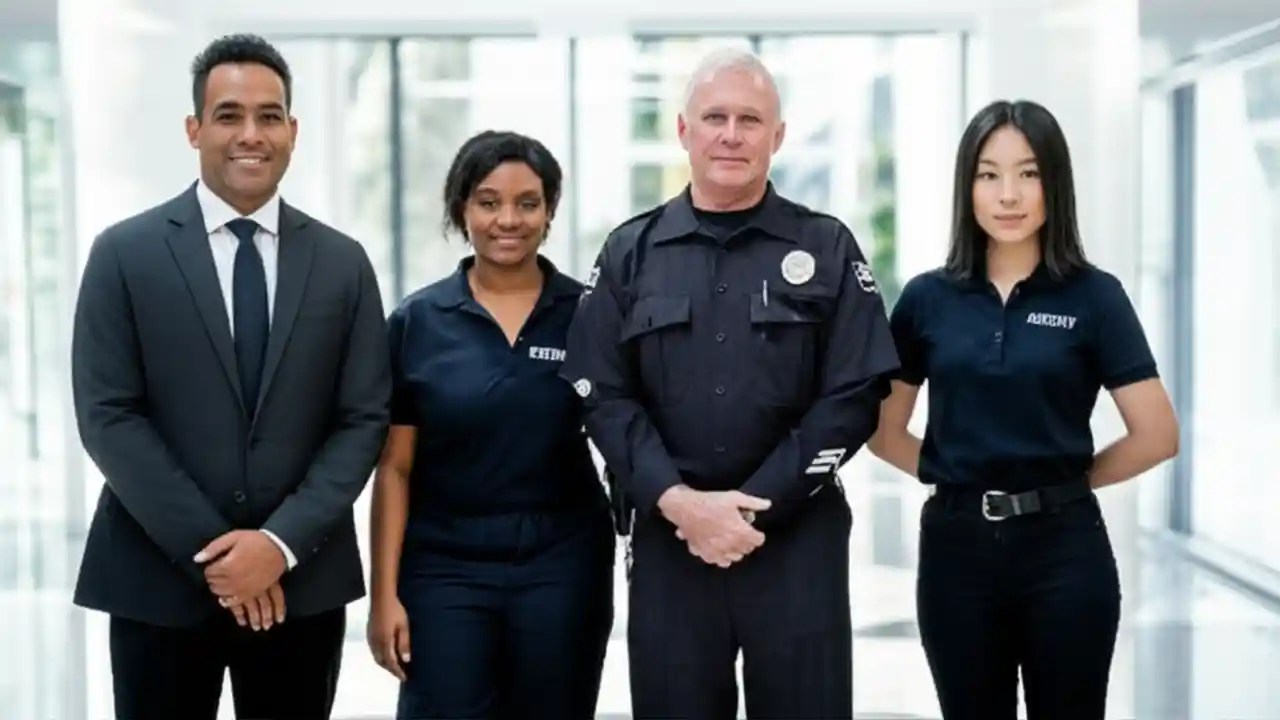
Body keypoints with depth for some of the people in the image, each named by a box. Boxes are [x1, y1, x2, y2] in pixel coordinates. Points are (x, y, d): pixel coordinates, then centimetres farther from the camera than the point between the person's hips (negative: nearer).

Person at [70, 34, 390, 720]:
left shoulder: (342, 262, 6)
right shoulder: (125, 253, 0)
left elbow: (364, 419, 1)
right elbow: (106, 416, -6)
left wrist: (282, 542, -11)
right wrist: (209, 549, -12)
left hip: (302, 577, 2)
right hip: (158, 576, -2)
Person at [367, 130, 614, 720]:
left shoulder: (588, 314, 1)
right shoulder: (417, 321, 0)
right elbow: (395, 469, 1)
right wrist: (385, 593, -4)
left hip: (562, 565, 1)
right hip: (445, 566, -1)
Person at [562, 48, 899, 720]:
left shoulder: (827, 249, 4)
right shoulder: (630, 253, 7)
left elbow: (853, 398, -3)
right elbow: (603, 396, 2)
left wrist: (754, 508, -11)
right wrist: (678, 502, -13)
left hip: (797, 534, -1)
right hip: (668, 533, 1)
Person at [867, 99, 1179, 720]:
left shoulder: (1094, 296, -3)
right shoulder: (927, 299, 4)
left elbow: (1157, 435, -4)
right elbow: (883, 431, 10)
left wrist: (1066, 477, 4)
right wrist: (956, 472, 0)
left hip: (1062, 547, -2)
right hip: (955, 546, 2)